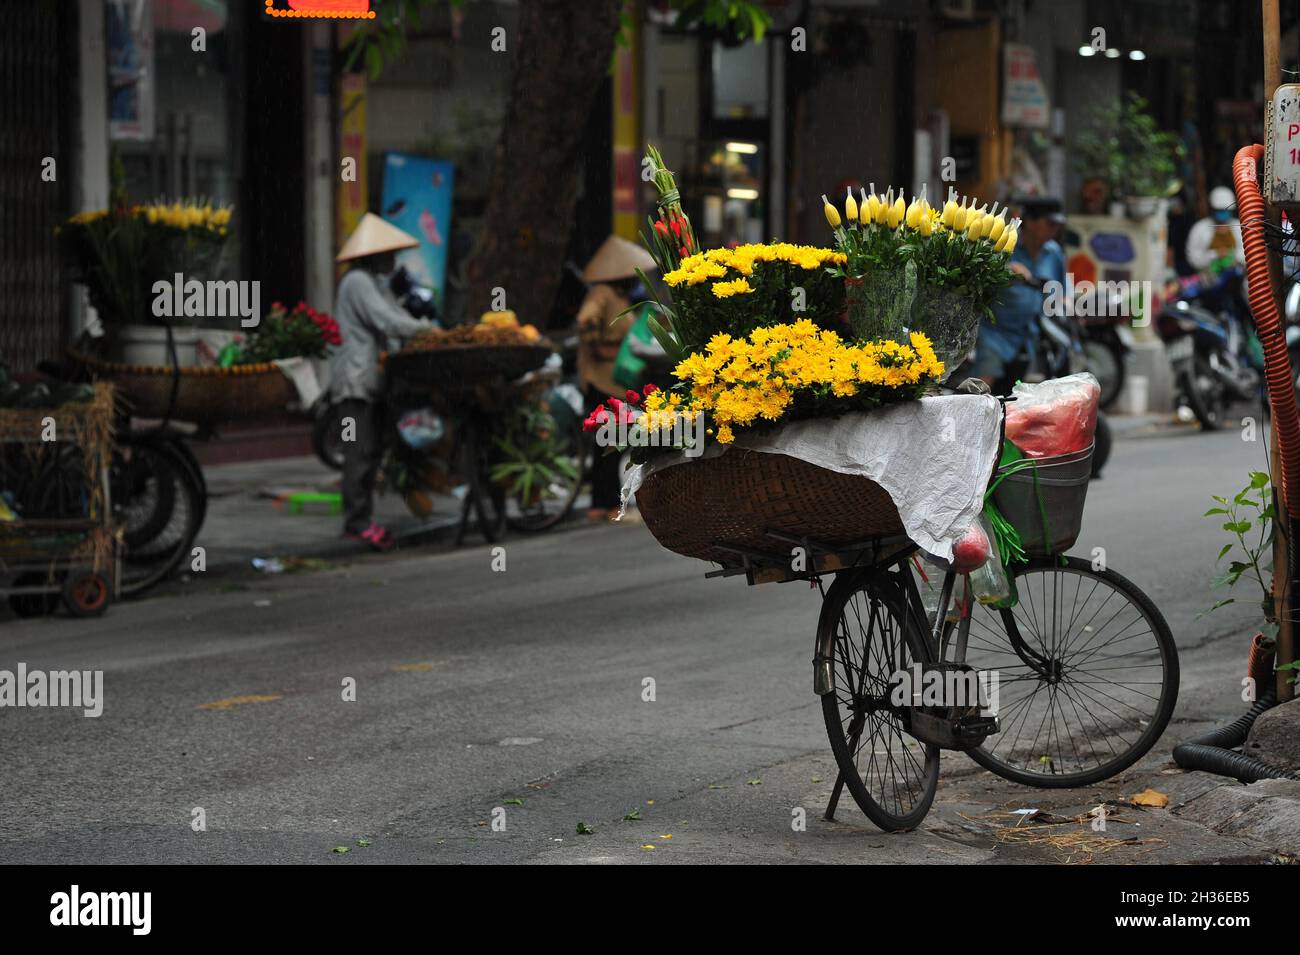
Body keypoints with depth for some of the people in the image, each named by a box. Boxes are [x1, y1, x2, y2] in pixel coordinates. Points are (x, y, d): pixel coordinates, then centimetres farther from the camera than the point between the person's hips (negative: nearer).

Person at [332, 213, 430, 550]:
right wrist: (427, 331, -14)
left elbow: (396, 316, 18)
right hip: (356, 379, -11)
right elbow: (387, 321, -20)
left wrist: (425, 329, 2)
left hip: (372, 380, 11)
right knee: (360, 452, -11)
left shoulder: (375, 283, 22)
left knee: (373, 451, 10)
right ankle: (357, 522, -10)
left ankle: (361, 521, 14)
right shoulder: (357, 282, -12)